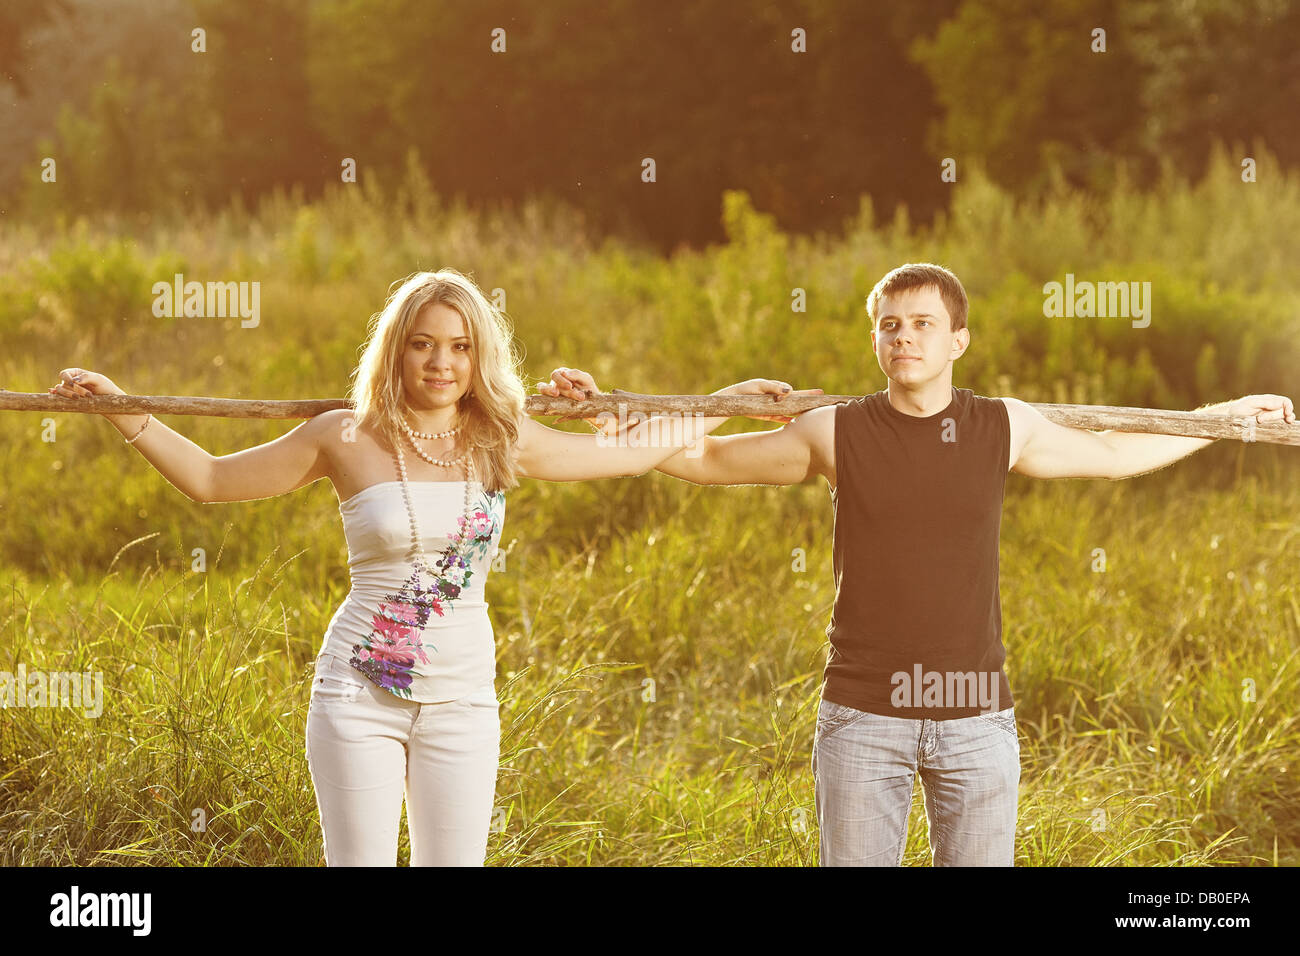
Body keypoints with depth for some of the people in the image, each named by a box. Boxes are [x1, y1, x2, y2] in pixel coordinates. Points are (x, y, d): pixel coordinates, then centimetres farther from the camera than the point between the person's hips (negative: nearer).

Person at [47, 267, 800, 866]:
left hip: (462, 697, 2)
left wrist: (733, 397, 21)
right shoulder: (347, 440, -3)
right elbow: (210, 480, 6)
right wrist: (121, 408, 0)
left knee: (455, 861, 4)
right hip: (361, 691, -2)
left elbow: (638, 454, 15)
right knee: (362, 862, -3)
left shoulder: (502, 444, 4)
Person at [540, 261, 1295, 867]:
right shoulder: (836, 434, 0)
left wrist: (1223, 418, 25)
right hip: (864, 716, -1)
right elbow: (707, 461, 11)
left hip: (976, 714, 1)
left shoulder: (1006, 429, 4)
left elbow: (1109, 455, 22)